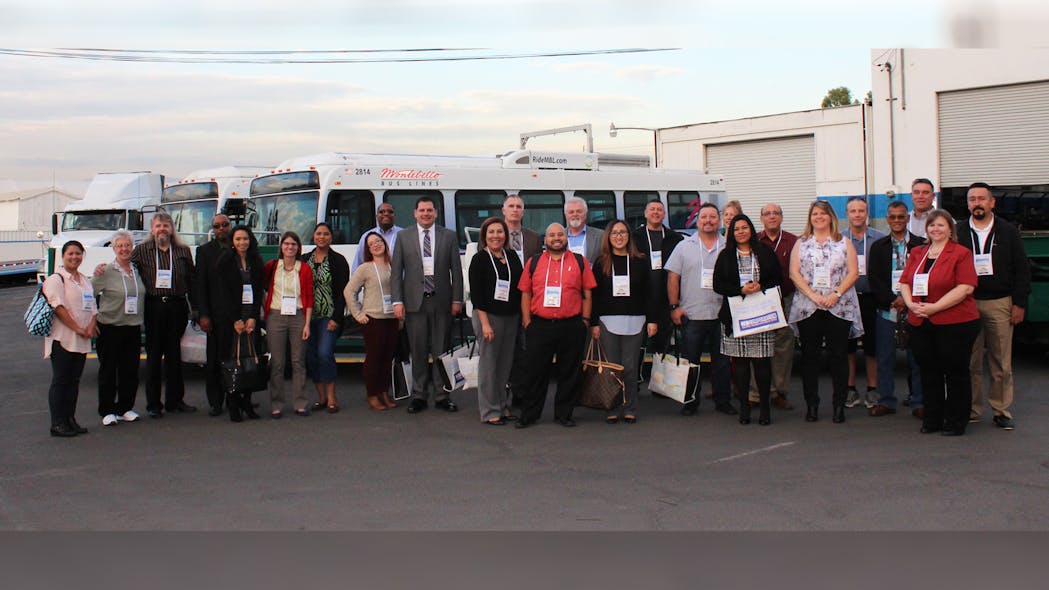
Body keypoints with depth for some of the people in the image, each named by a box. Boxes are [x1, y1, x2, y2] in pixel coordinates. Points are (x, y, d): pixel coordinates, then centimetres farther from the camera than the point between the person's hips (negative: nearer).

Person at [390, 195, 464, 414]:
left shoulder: (449, 236, 7)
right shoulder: (403, 236, 6)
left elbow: (456, 270, 6)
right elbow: (396, 271, 3)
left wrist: (457, 300, -1)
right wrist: (397, 301, -5)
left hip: (441, 302, 0)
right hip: (415, 302, 0)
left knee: (441, 351, 5)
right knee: (418, 351, 5)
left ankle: (442, 396, 12)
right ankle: (419, 396, 13)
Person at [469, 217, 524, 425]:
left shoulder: (512, 256, 10)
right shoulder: (480, 259, -5)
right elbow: (475, 294, -9)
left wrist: (522, 316, 8)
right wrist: (484, 323, -14)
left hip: (512, 317, 5)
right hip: (489, 316, -5)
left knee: (505, 363, 8)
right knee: (489, 363, -1)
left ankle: (503, 406, 19)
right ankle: (490, 411, 7)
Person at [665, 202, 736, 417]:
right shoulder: (684, 247, 5)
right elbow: (673, 278, 3)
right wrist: (674, 306, -4)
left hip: (721, 314, 1)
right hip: (691, 315, -1)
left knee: (722, 360, 6)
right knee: (690, 361, 4)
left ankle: (723, 400, 17)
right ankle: (690, 402, 13)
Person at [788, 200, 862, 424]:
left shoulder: (844, 242, 9)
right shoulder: (801, 243, 10)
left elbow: (853, 272, 1)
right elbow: (794, 273, 1)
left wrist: (835, 294, -12)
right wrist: (814, 296, -11)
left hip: (839, 308, -1)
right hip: (807, 308, 1)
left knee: (838, 355, -1)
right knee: (809, 355, 2)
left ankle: (839, 405, 6)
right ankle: (811, 404, 10)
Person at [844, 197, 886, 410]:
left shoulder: (880, 239, 2)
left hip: (871, 298, -1)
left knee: (872, 344, 3)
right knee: (847, 344, 5)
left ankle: (872, 389, 14)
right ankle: (850, 389, 15)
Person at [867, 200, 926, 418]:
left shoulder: (920, 245, 4)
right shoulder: (878, 246, 9)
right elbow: (874, 278, 1)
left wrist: (907, 299, -13)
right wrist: (893, 300, -11)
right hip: (886, 310, 2)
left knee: (916, 357, 2)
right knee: (885, 358, 5)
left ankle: (918, 402, 10)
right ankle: (886, 401, 15)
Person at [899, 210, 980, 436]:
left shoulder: (961, 253, -4)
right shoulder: (917, 253, 14)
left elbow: (966, 287, -14)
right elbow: (904, 282, 13)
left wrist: (935, 307, -19)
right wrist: (911, 303, -8)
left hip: (955, 322, -5)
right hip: (920, 323, 5)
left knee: (955, 373, 2)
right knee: (929, 372, 11)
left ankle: (956, 421, 11)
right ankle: (932, 419, 21)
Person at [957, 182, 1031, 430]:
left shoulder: (1008, 232, 6)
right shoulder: (958, 232, 6)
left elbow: (1022, 269, 6)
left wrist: (1019, 303, -1)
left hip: (1000, 303, 0)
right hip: (967, 304, 0)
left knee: (1002, 363, 2)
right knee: (971, 362, 1)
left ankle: (1002, 411, 10)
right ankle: (972, 410, 9)